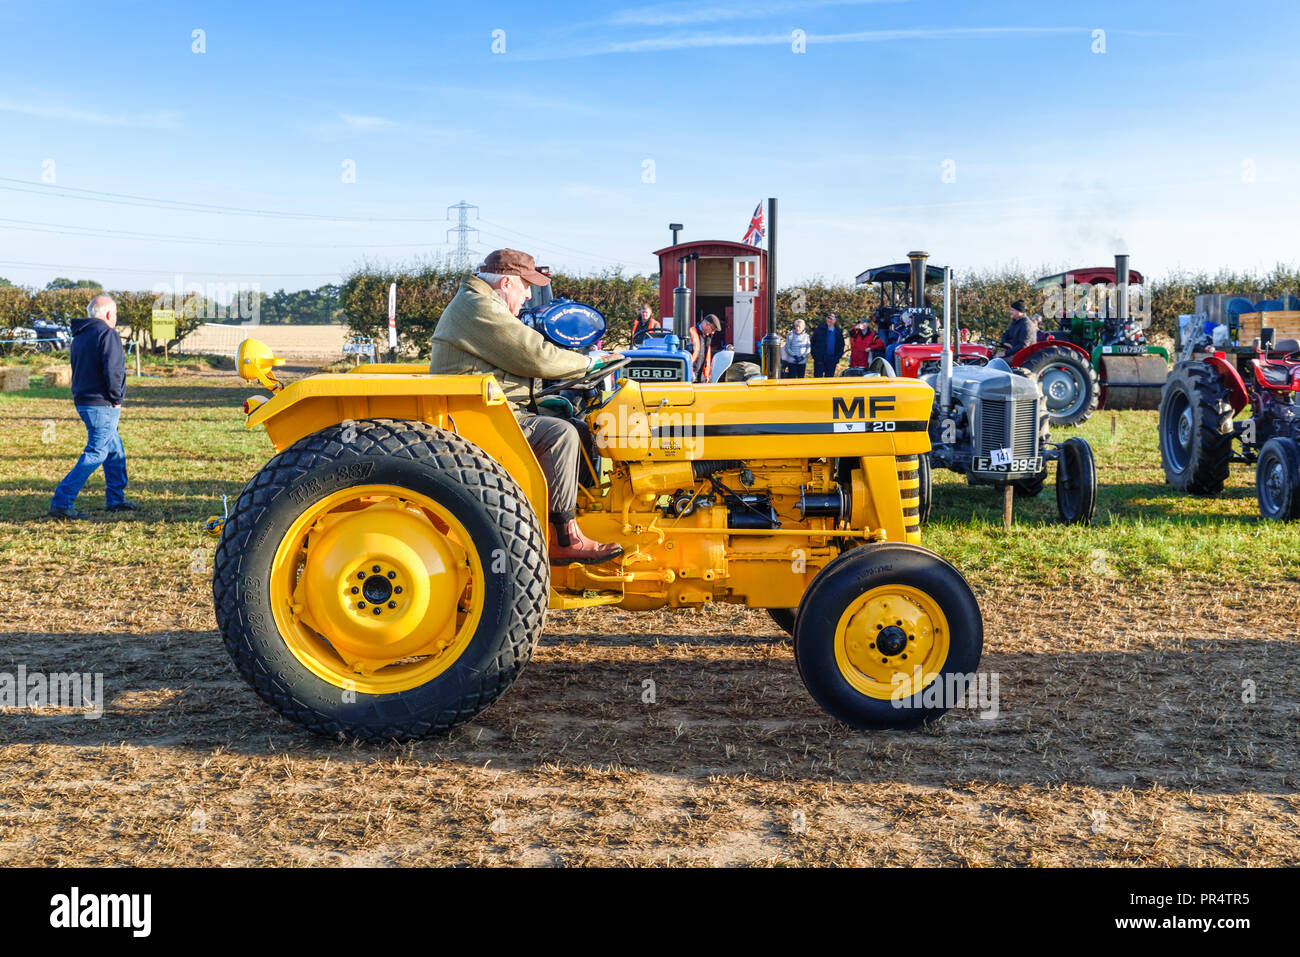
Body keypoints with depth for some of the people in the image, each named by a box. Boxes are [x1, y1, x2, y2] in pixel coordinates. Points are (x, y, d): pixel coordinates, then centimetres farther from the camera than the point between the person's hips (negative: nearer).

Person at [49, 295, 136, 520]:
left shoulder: (80, 337, 16)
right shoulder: (107, 334, -13)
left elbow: (78, 370, 19)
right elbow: (113, 371, -22)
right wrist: (116, 398, -10)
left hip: (83, 400, 10)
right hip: (102, 405, -10)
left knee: (115, 450, 18)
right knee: (95, 454, -7)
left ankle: (116, 499, 24)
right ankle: (61, 502, -9)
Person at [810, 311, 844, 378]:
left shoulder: (838, 331, 8)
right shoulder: (820, 329, 1)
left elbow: (841, 345, 14)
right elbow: (812, 342, 2)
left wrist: (837, 357, 1)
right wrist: (814, 355, -6)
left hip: (831, 360, 2)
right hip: (820, 359, -2)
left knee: (829, 378, 5)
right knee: (818, 378, -2)